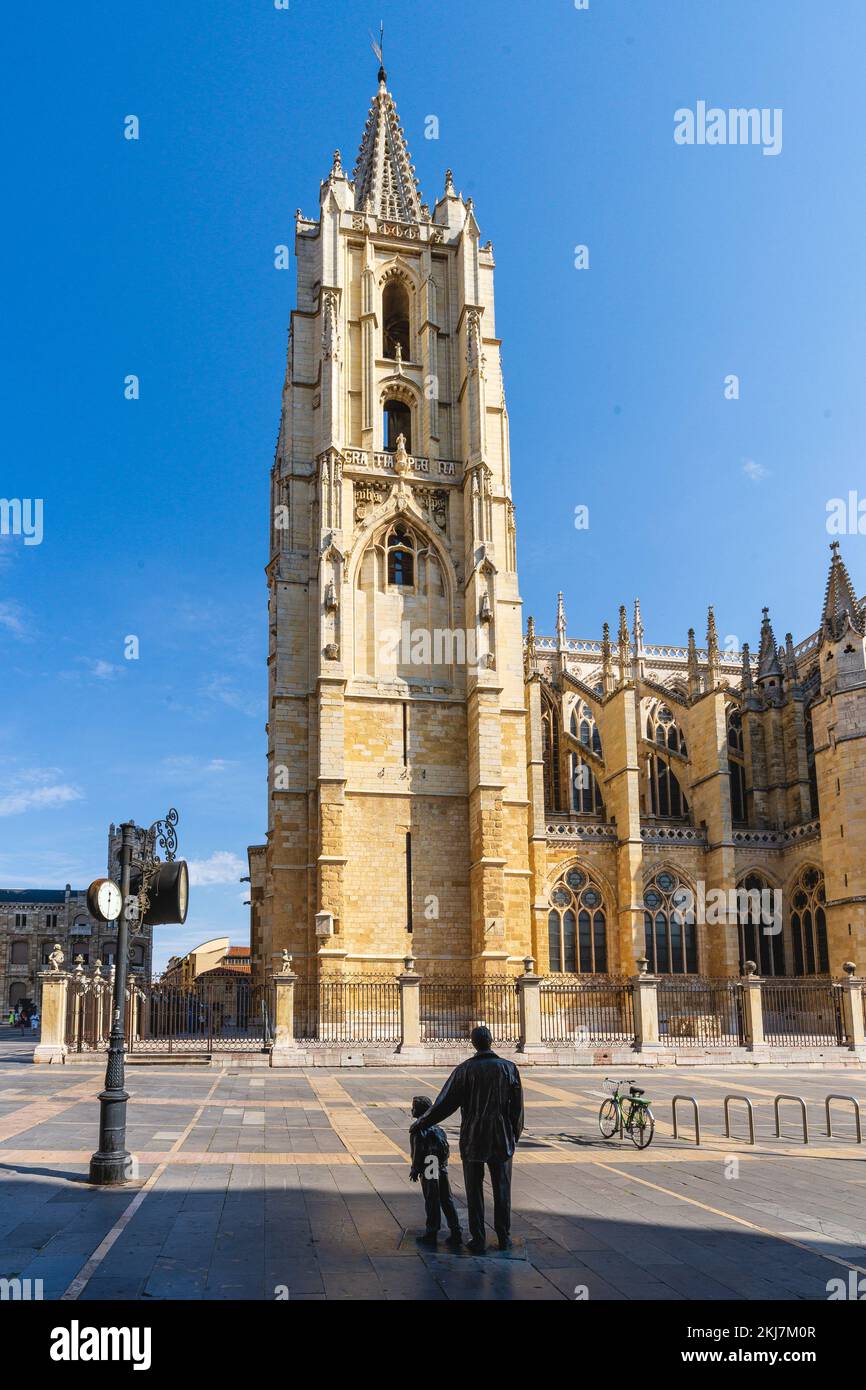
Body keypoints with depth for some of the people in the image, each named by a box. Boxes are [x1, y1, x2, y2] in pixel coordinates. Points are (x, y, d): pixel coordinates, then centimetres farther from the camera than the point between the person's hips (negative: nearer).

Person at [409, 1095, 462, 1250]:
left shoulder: (418, 1130, -11)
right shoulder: (438, 1129, 11)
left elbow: (417, 1153, -13)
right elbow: (446, 1151, 13)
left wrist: (415, 1170, -4)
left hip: (429, 1174, -6)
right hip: (442, 1170, 6)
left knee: (432, 1203, 1)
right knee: (447, 1201, 9)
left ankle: (432, 1234, 8)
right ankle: (456, 1233, 9)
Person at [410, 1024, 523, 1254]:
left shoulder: (464, 1070, -10)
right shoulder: (508, 1068, -5)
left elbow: (445, 1103, -9)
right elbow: (517, 1105, 0)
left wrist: (421, 1123, 1)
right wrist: (515, 1134, 13)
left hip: (472, 1141, -1)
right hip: (501, 1140, 1)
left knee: (474, 1192, 9)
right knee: (502, 1190, 14)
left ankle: (478, 1240, 12)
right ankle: (504, 1237, 19)